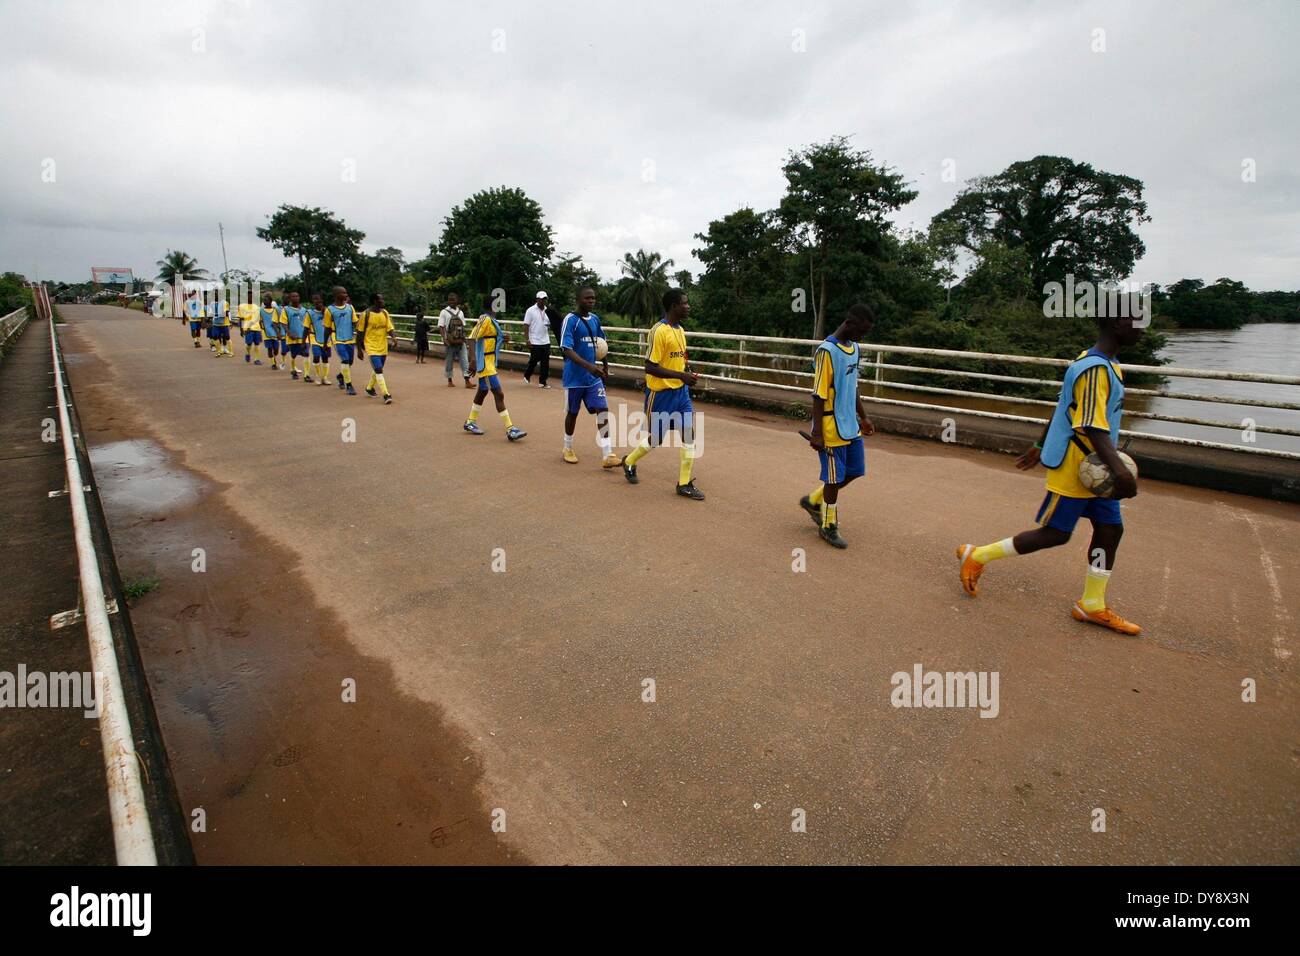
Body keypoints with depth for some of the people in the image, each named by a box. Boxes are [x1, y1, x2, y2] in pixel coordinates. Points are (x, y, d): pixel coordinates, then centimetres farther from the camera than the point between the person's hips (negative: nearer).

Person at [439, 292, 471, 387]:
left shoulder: (460, 312, 12)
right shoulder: (444, 312, 0)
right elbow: (441, 327, -6)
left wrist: (464, 339, 11)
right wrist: (445, 339, -19)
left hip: (460, 341, 3)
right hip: (450, 341, -3)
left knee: (464, 361, -4)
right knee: (450, 361, 6)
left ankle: (467, 382, -7)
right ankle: (449, 381, 18)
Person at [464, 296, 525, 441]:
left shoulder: (491, 320, 12)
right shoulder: (485, 320, -16)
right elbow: (472, 339, -24)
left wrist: (503, 338, 5)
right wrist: (473, 360, -31)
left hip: (489, 363, 10)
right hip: (485, 364, -10)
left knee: (483, 391, 20)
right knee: (499, 394, -11)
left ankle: (470, 422, 33)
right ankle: (510, 430, -10)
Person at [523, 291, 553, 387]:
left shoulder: (547, 310, 10)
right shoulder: (531, 310, -5)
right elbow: (526, 326, -7)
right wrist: (527, 340, -14)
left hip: (546, 342, 5)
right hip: (534, 342, -5)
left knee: (545, 363, 2)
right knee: (534, 361, 2)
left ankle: (543, 382, 9)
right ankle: (527, 375, 27)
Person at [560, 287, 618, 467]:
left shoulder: (595, 319, 7)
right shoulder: (570, 320, -13)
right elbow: (566, 349, -23)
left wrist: (605, 366, 24)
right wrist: (589, 366, -35)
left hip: (593, 377, 5)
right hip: (574, 377, -5)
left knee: (603, 410, -6)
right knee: (572, 412, 9)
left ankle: (607, 456, -7)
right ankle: (568, 449, 31)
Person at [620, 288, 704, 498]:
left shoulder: (680, 330, 10)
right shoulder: (659, 331, -17)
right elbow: (650, 367, -21)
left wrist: (688, 374, 2)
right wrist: (681, 376, -24)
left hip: (681, 391, 8)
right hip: (660, 393, -7)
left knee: (690, 435, 1)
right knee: (655, 439, 5)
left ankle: (684, 484, 10)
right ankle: (629, 462, 34)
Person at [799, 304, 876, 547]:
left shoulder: (853, 348, 9)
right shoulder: (827, 351, -17)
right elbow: (819, 395, -19)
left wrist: (863, 417, 21)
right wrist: (817, 433, -20)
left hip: (851, 426, 9)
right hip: (832, 429, -8)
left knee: (855, 471, 15)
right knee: (835, 477, 2)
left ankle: (813, 501, 31)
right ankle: (828, 526, 20)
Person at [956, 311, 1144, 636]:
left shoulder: (1102, 364, 11)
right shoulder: (1095, 369, -21)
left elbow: (1061, 410, 17)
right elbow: (1092, 426, -29)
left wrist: (1040, 447, 23)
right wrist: (1120, 470, -37)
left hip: (1093, 469, 10)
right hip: (1073, 469, -10)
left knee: (1110, 529, 10)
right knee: (1055, 534, -1)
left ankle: (1092, 606, 21)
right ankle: (976, 556, 11)